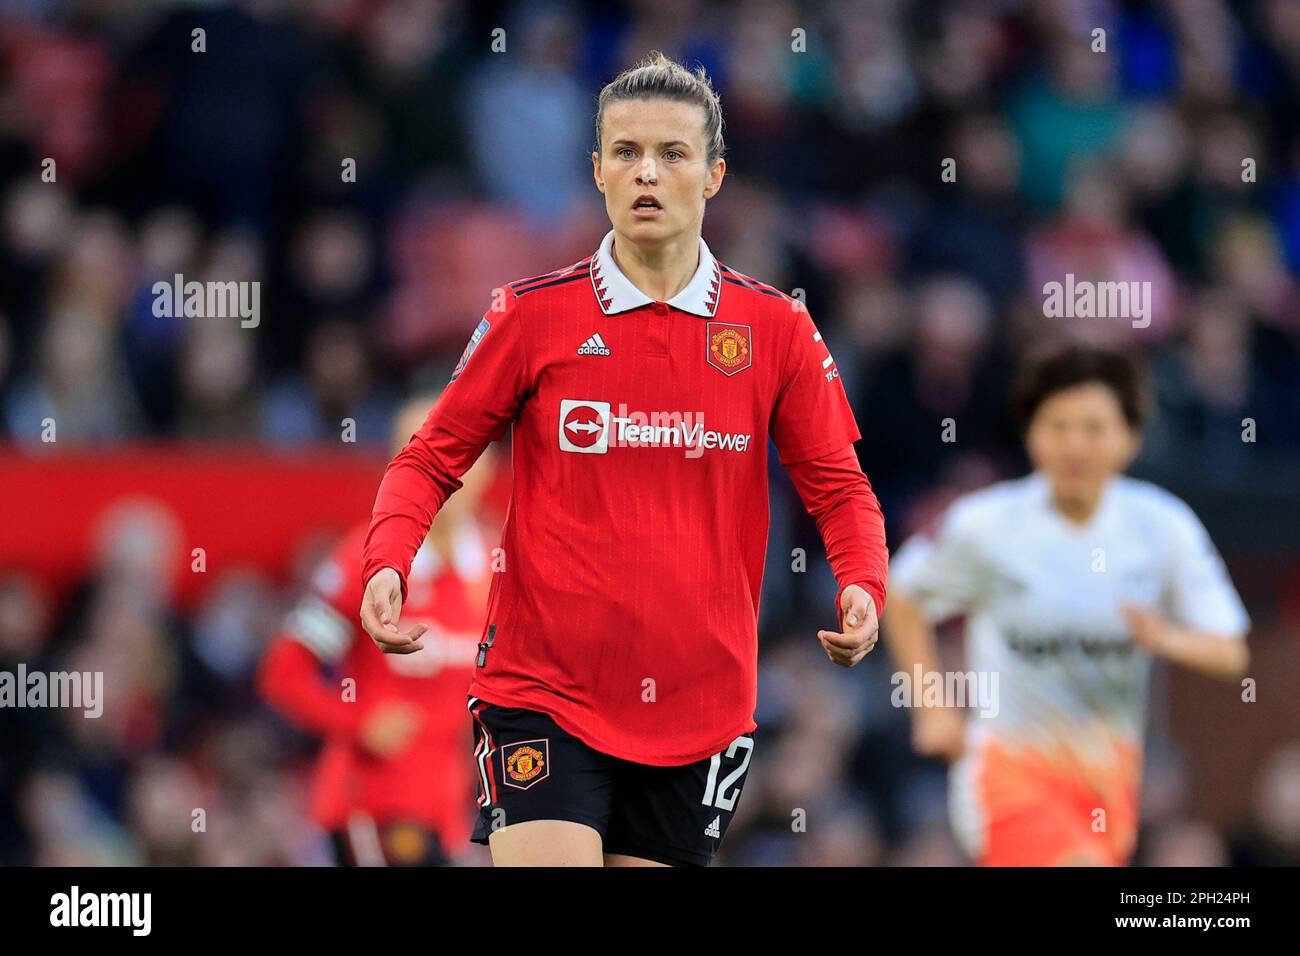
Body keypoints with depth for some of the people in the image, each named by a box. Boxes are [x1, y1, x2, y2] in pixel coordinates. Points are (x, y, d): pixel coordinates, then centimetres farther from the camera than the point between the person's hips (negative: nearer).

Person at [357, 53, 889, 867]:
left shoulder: (777, 329, 4)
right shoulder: (534, 315, 1)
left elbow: (838, 486, 9)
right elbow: (431, 459, 7)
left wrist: (864, 588, -11)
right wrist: (387, 566, -12)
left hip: (701, 702, 2)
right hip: (543, 692, -2)